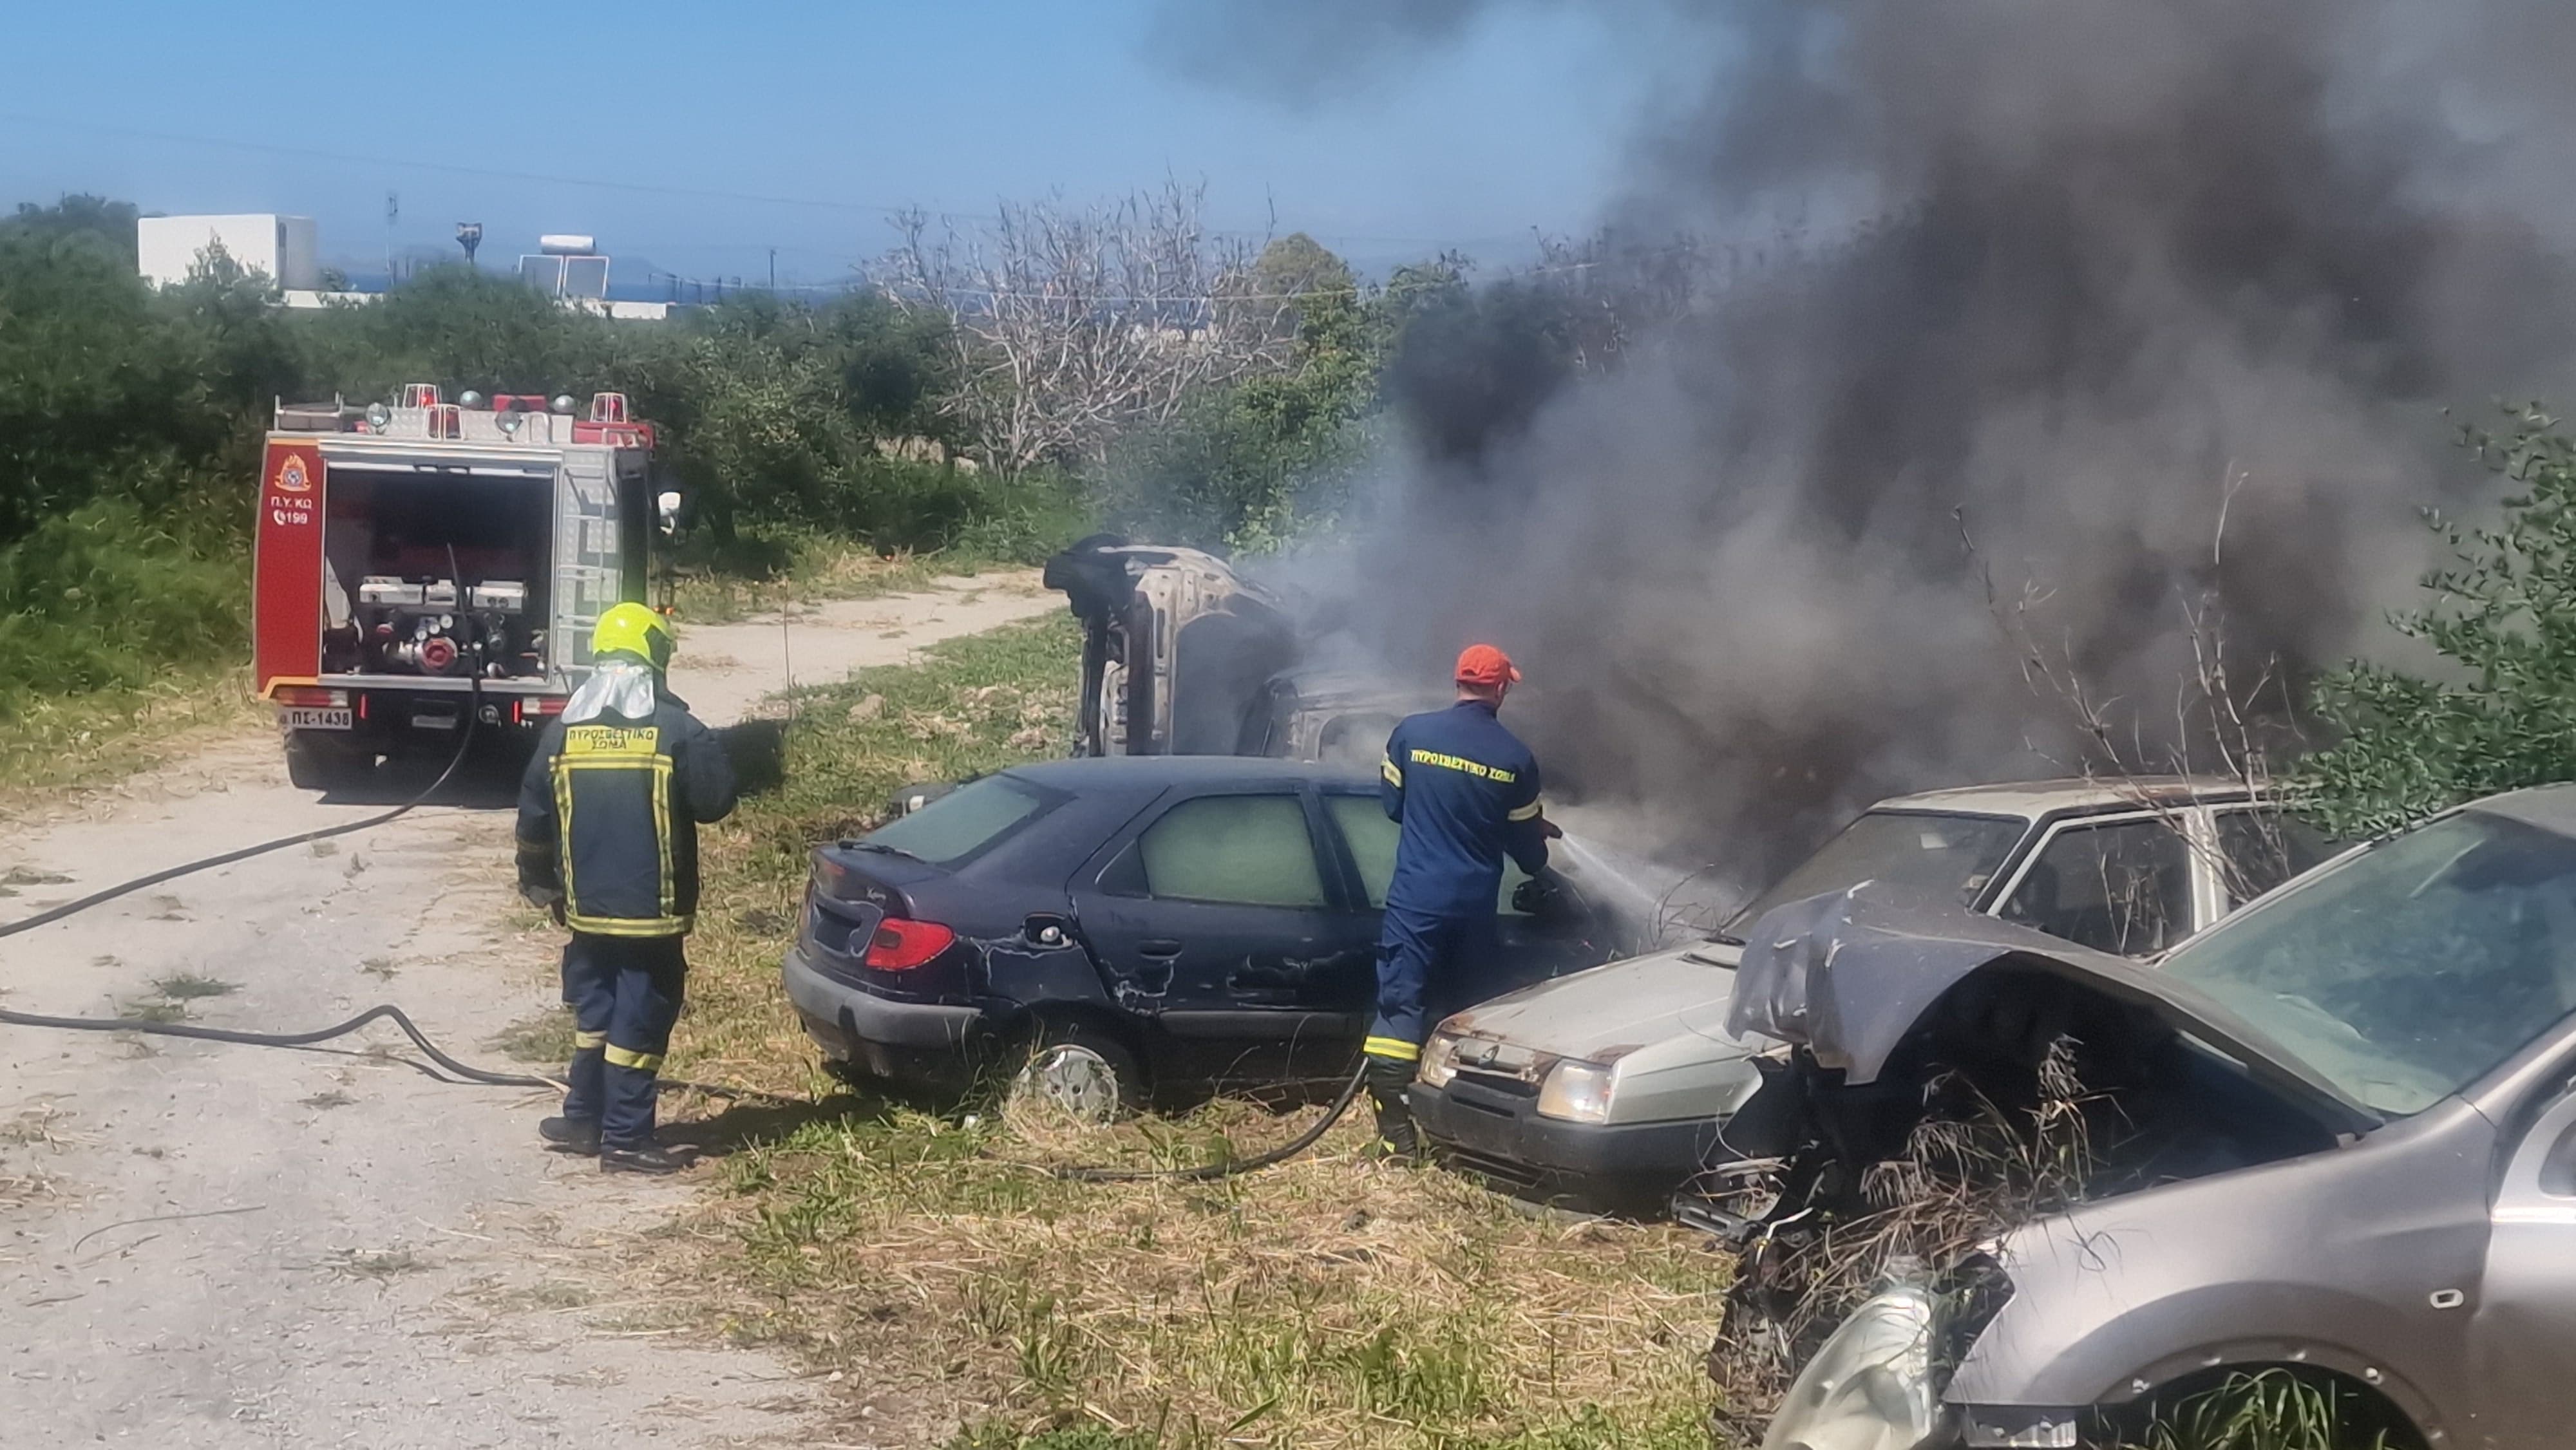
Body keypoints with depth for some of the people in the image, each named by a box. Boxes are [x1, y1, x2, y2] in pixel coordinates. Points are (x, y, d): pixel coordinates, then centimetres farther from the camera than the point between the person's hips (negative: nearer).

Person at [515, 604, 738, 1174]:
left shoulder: (563, 732, 2)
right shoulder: (677, 730, -11)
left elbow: (534, 819, 7)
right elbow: (715, 801, -7)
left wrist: (540, 884, 21)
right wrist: (708, 751, 12)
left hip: (586, 908, 4)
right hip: (652, 910, -4)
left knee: (594, 1010, 19)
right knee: (640, 1020, 1)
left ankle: (582, 1119, 26)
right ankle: (625, 1138, 3)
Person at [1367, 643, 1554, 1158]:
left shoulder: (1412, 732, -3)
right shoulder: (1516, 757, -1)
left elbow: (1392, 803, 9)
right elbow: (1527, 844, 7)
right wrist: (1538, 860, 31)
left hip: (1416, 896, -2)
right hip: (1474, 904, 2)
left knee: (1401, 1005, -3)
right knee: (1457, 1011, 16)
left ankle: (1397, 1133, -11)